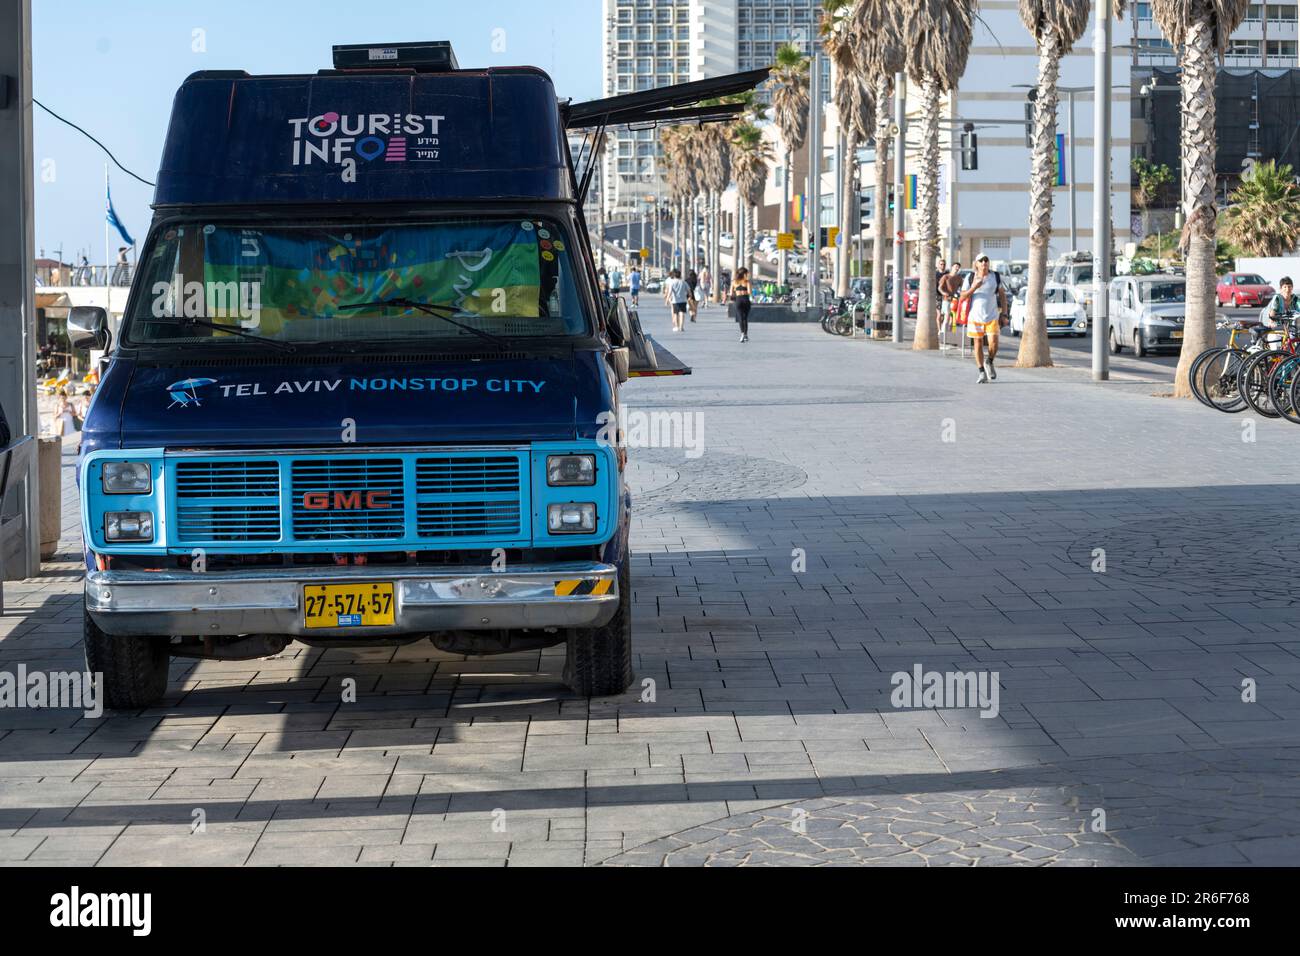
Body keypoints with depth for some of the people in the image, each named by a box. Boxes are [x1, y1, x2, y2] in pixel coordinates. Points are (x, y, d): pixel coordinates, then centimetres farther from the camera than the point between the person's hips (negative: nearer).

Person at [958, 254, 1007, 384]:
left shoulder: (996, 277, 2)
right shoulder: (970, 278, -2)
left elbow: (1002, 295, 10)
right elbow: (962, 298, -4)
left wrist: (1004, 314, 2)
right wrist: (974, 287, -19)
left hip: (992, 316, 0)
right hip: (975, 316, 0)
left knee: (993, 343, -12)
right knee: (978, 344, 5)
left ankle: (989, 362, 19)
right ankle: (982, 373, 15)